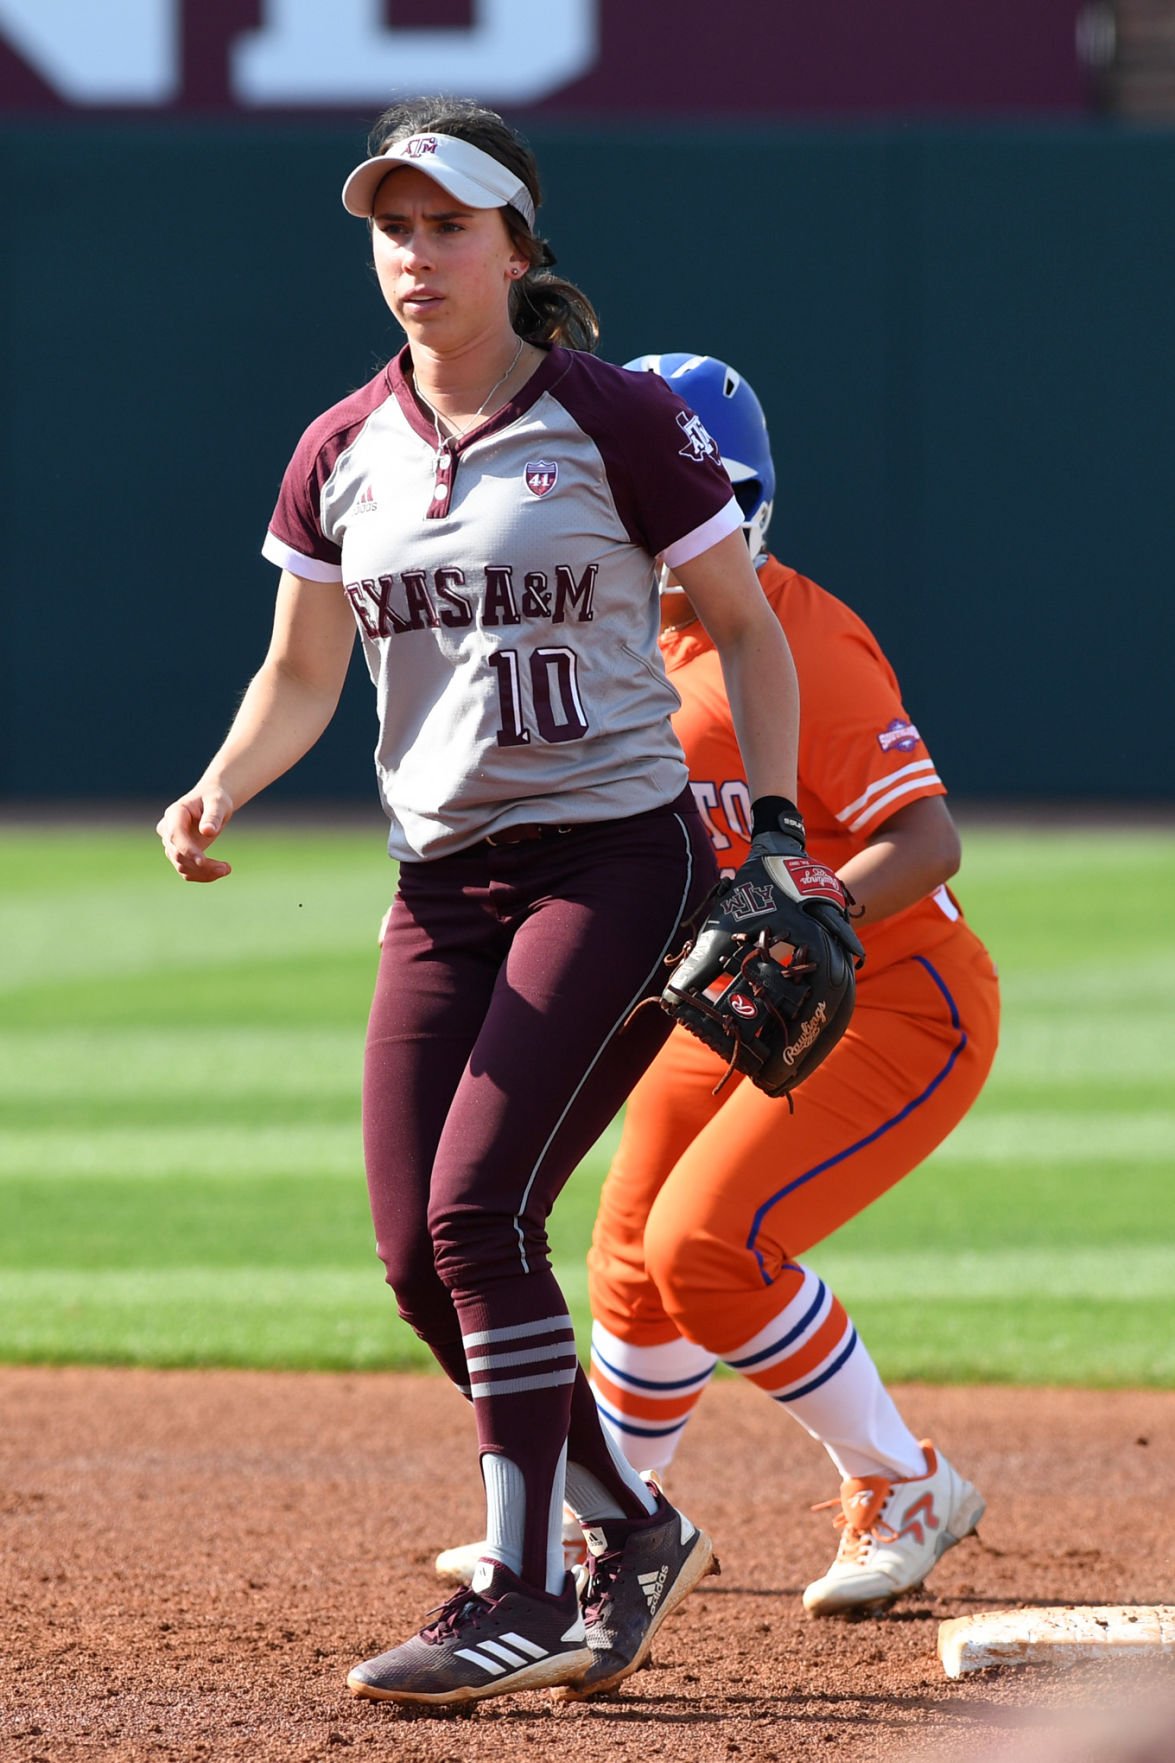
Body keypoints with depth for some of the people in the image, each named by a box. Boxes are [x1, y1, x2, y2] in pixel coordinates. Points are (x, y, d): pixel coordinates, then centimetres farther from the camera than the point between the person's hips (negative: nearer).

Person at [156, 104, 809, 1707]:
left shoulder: (615, 422, -6)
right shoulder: (343, 455, 7)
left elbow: (746, 627, 2)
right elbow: (302, 677, 14)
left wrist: (777, 832, -6)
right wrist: (218, 795, -5)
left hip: (616, 855, -5)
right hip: (443, 886, 6)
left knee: (477, 1211, -19)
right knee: (419, 1258, -1)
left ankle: (522, 1594, -12)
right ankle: (631, 1530, 19)